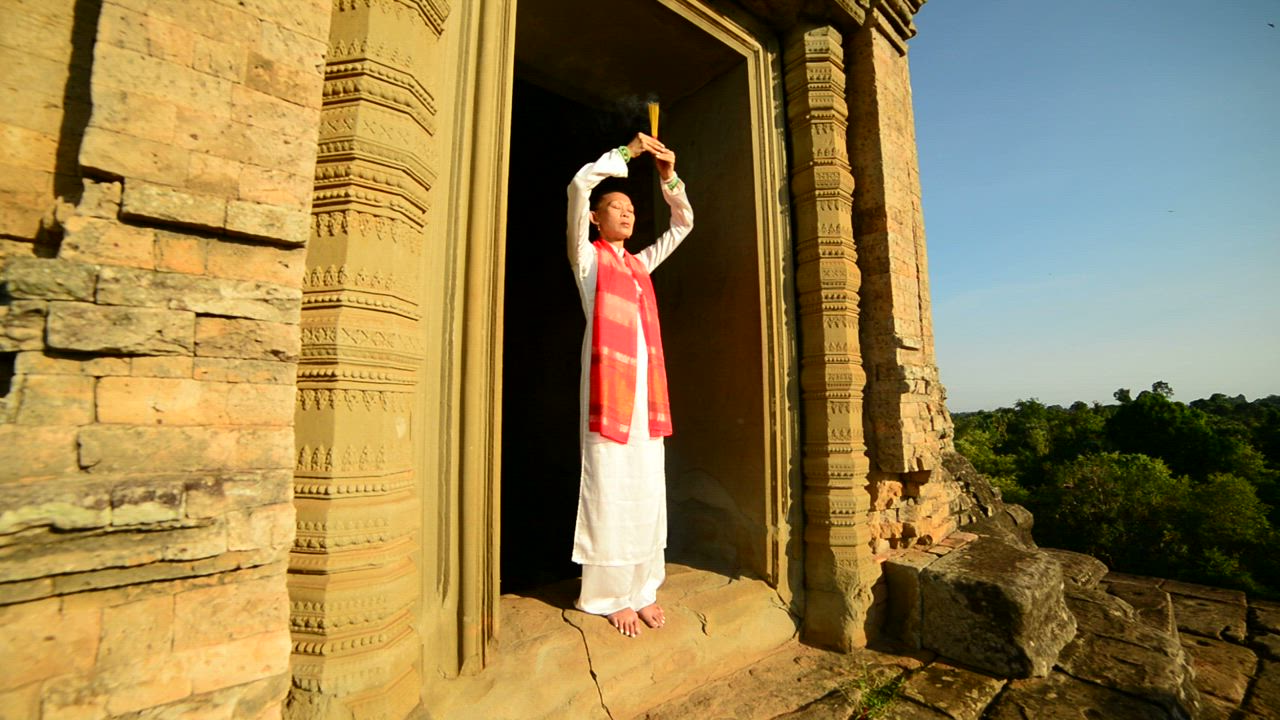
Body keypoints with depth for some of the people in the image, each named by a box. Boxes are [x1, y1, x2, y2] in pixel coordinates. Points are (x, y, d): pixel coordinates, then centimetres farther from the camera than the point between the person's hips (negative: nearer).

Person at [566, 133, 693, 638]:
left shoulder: (642, 263, 24)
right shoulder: (586, 255, 10)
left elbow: (683, 223, 29)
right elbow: (579, 185, -3)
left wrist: (669, 175, 17)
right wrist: (628, 152, 4)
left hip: (646, 379, 6)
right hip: (609, 375, -5)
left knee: (647, 487, 5)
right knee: (609, 485, -4)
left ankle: (643, 589, 16)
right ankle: (611, 594, 8)